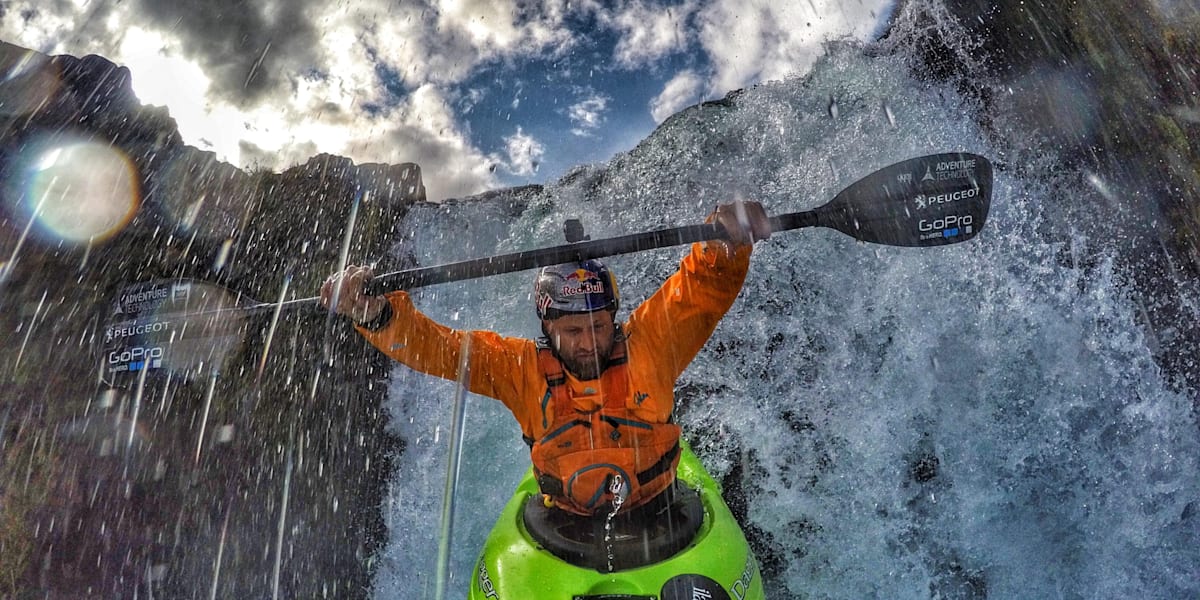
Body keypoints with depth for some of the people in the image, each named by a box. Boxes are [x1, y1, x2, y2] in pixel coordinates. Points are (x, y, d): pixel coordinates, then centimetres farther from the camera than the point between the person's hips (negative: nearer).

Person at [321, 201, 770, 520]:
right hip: (564, 527, 2)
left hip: (661, 521, -1)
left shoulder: (649, 343, -7)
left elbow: (704, 283, -15)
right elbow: (435, 347, -8)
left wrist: (726, 242, -35)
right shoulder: (522, 367, -4)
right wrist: (374, 312, -23)